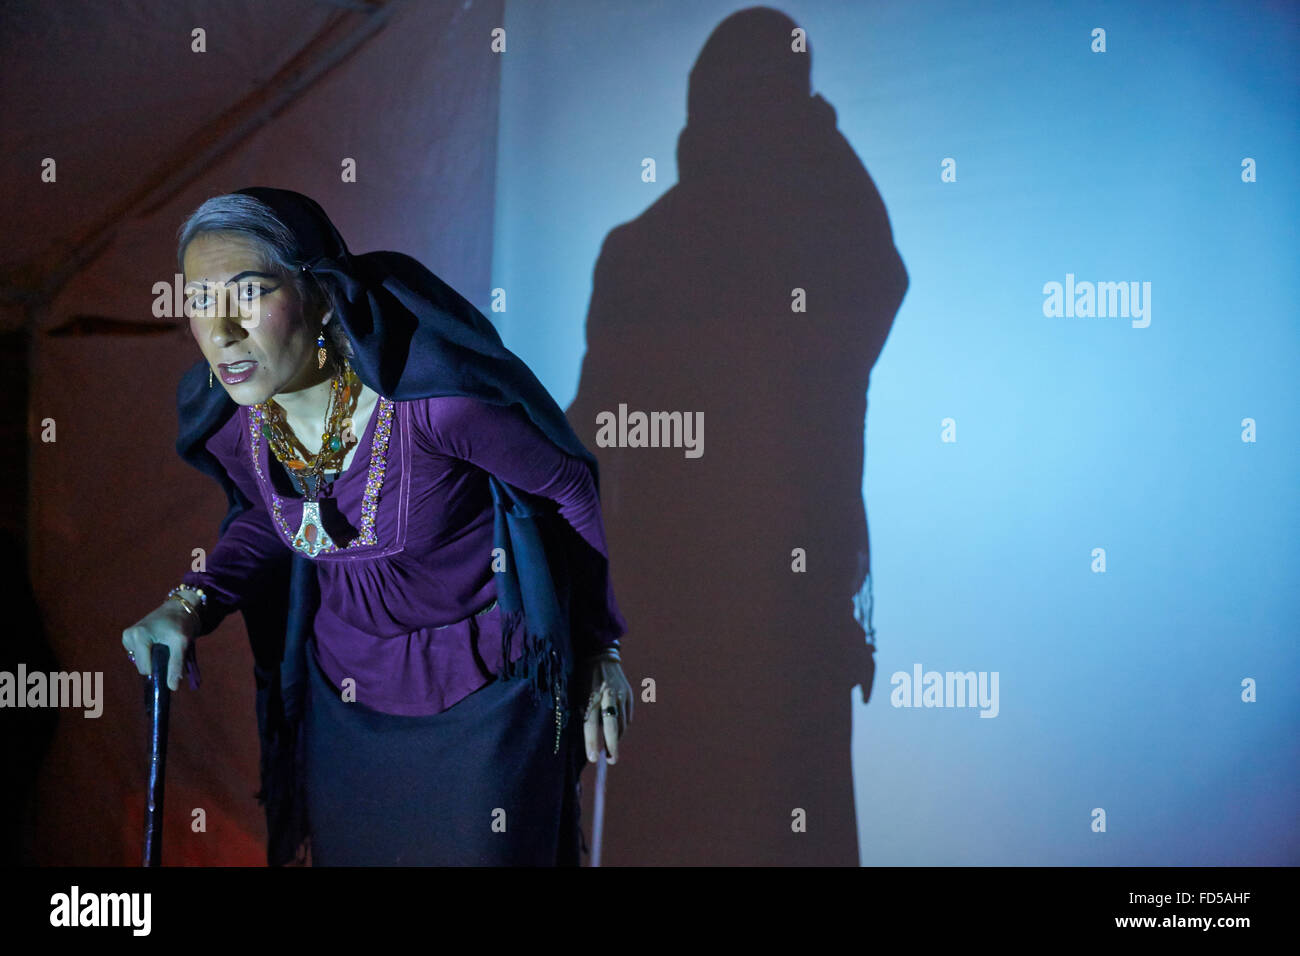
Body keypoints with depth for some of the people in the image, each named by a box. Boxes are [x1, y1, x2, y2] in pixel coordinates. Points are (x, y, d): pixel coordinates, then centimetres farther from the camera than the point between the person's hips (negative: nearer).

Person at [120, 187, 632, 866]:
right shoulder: (225, 422, -14)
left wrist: (600, 646, -5)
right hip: (341, 691, 5)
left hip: (483, 695, -5)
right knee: (346, 852, 22)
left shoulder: (437, 395, -32)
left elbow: (570, 485, -15)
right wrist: (191, 604, -9)